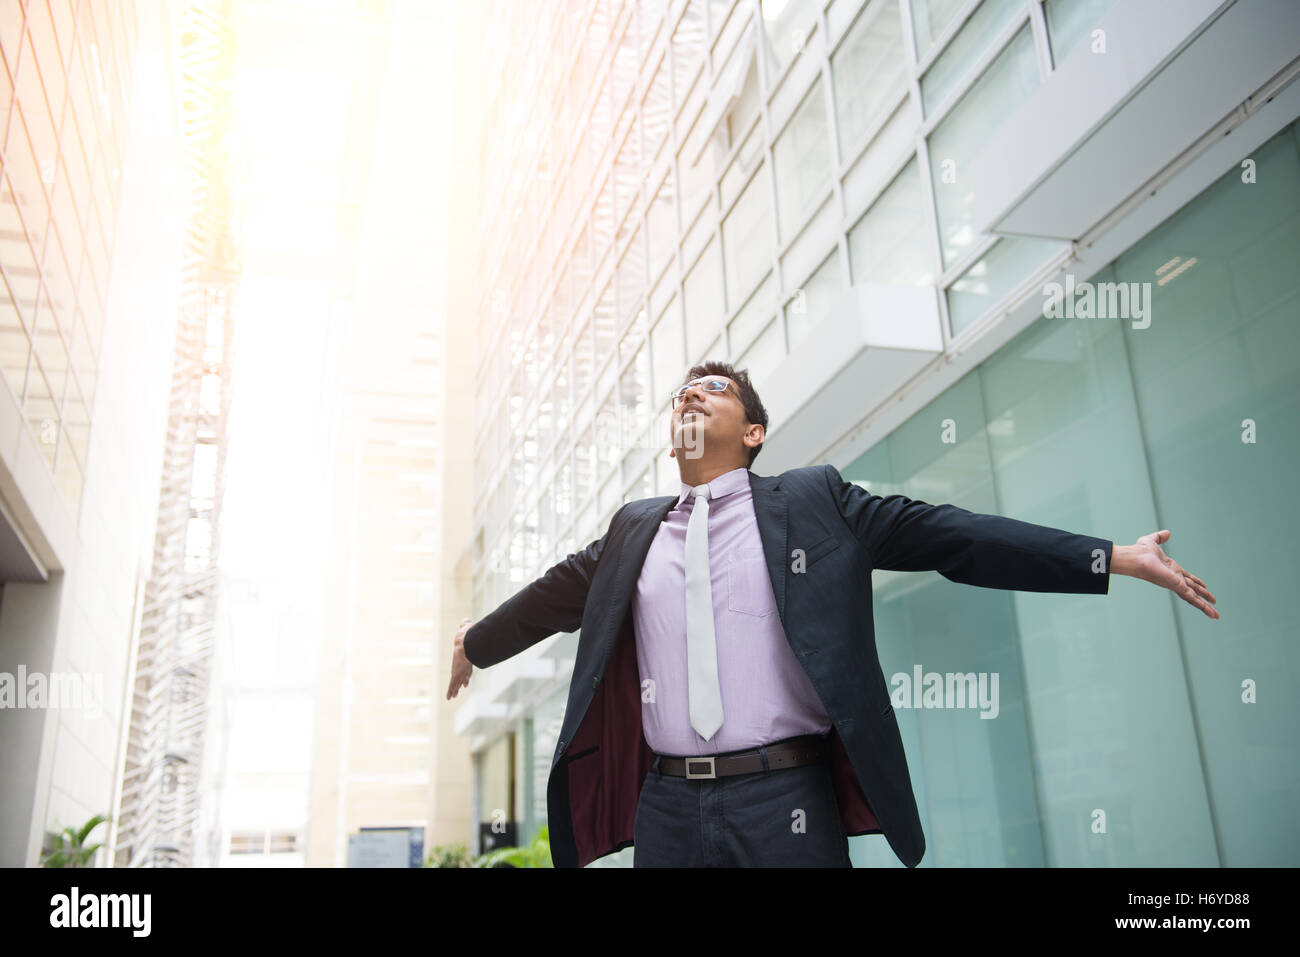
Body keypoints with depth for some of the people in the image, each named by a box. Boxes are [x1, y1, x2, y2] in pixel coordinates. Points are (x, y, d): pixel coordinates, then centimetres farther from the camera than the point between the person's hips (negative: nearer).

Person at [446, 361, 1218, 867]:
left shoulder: (813, 502, 5)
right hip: (666, 808, 3)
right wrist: (477, 641, 40)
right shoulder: (634, 530, 15)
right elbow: (556, 595, 27)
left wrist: (1111, 558, -4)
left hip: (787, 801, -3)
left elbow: (948, 534, 0)